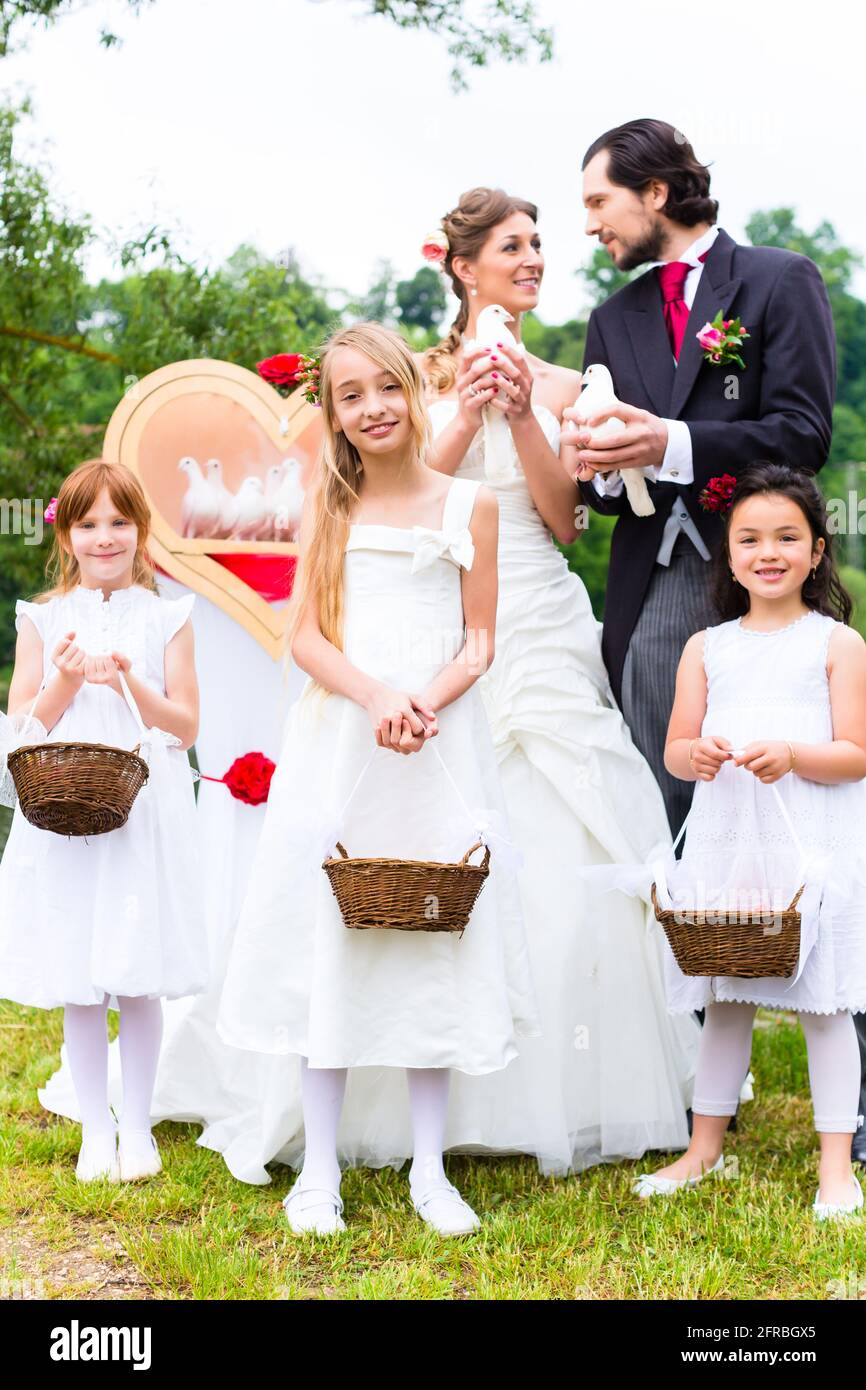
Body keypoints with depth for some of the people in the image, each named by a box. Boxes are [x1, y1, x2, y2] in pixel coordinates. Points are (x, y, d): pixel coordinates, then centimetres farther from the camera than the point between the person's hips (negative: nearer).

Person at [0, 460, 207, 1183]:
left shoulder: (166, 618, 4)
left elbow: (186, 727, 1)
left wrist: (130, 685, -14)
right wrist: (65, 682, -13)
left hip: (145, 817, -1)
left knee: (139, 982, 2)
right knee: (77, 989, 5)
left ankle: (137, 1125, 17)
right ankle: (96, 1129, 18)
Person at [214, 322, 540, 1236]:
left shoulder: (468, 504, 5)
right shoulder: (326, 504, 8)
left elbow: (480, 642, 4)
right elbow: (305, 635, 2)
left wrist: (426, 702, -15)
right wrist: (376, 698, -15)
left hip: (441, 749, -1)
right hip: (335, 742, 1)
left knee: (434, 938, 2)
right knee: (325, 935, 0)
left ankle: (428, 1167, 12)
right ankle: (319, 1166, 10)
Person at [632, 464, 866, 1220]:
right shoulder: (706, 648, 11)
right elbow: (674, 748, 8)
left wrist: (793, 755, -23)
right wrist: (697, 753, -15)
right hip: (725, 839, 3)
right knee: (726, 997, 10)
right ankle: (704, 1149, 20)